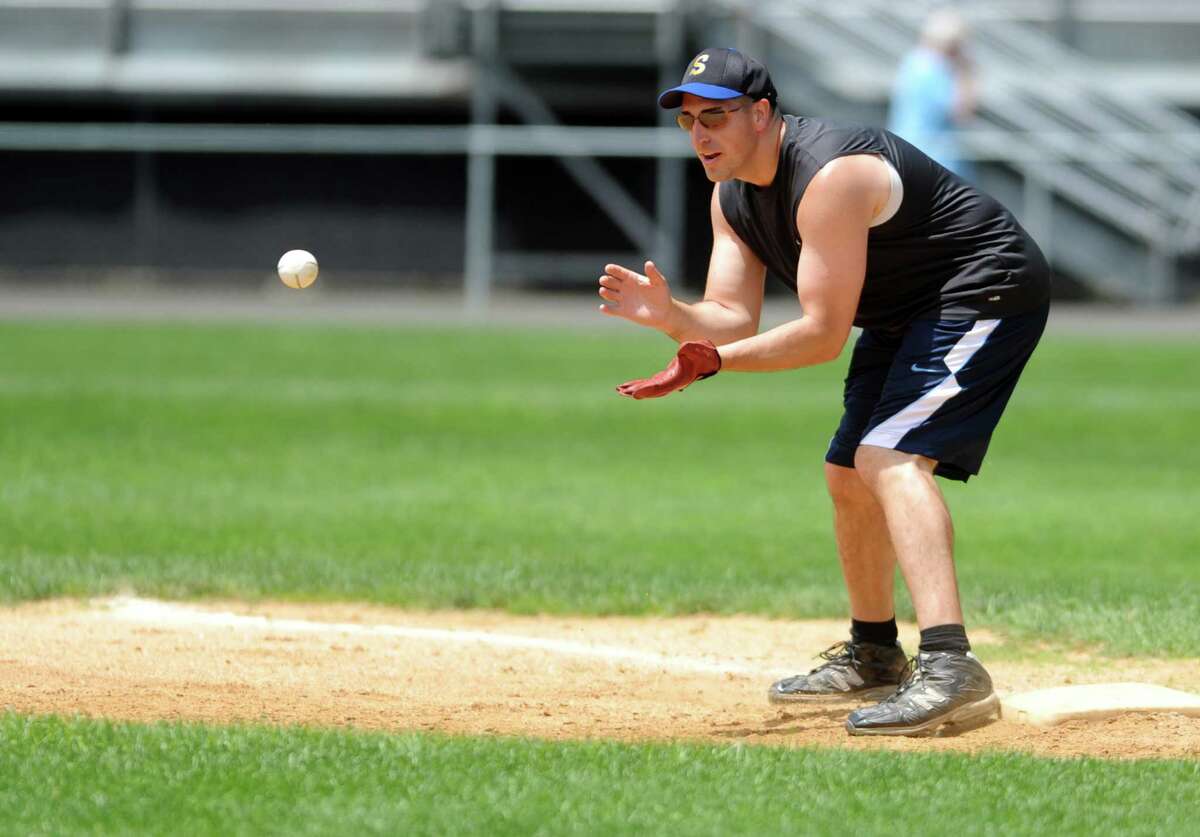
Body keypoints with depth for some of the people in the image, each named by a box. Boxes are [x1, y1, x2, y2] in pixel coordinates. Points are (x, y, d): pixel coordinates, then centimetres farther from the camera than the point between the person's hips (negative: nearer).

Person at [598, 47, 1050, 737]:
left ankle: (950, 666, -42)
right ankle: (874, 657, 35)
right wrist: (669, 315, -23)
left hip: (985, 292, -11)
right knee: (849, 477, 16)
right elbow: (732, 318, -3)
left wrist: (715, 360, -35)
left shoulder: (828, 176, -28)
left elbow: (824, 334, -29)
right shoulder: (732, 196, 2)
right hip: (902, 316, 11)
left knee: (889, 457, -27)